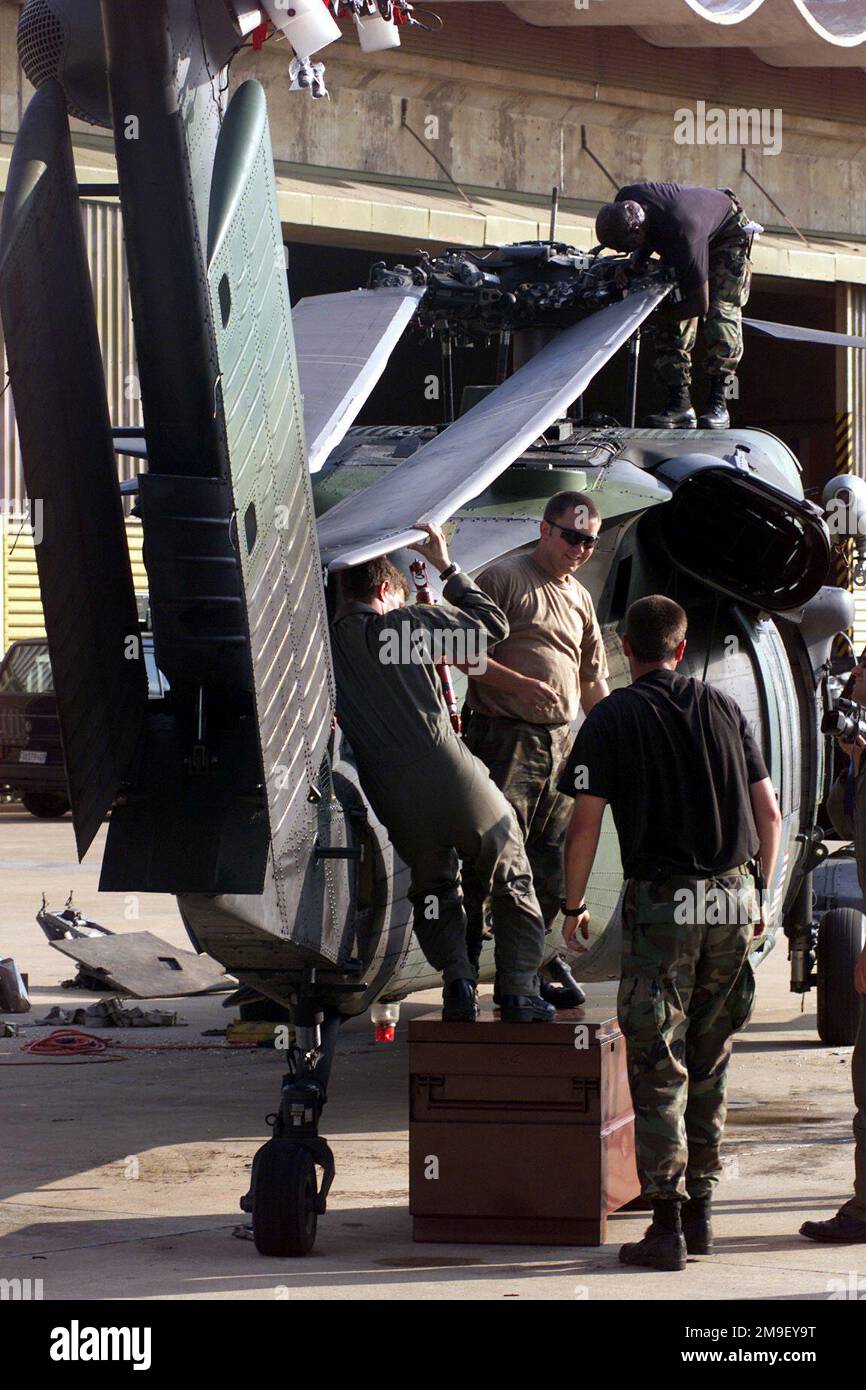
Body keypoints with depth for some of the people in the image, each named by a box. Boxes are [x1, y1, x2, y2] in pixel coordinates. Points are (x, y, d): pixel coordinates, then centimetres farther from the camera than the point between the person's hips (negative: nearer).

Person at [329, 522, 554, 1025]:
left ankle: (458, 981, 6)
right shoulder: (410, 623, 3)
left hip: (397, 803, 3)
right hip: (454, 775, -2)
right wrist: (447, 568, 20)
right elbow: (493, 625, 12)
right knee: (513, 884, 15)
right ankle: (520, 991, 6)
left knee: (434, 890, 26)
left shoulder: (327, 646, 9)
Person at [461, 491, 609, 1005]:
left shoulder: (580, 598, 20)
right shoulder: (504, 578, -2)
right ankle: (468, 952, -8)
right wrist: (518, 683, -16)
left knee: (550, 856, 7)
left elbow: (594, 680, 27)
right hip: (504, 734, -7)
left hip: (561, 740, 7)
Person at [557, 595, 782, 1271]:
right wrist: (759, 895, 22)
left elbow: (585, 824, -6)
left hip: (661, 904, -4)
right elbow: (769, 813, 10)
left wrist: (574, 906, 7)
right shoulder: (723, 707, 10)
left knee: (659, 1069, -1)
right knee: (709, 1063, 15)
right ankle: (699, 1211, 19)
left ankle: (667, 1222, -5)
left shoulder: (614, 717, -2)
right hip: (733, 899, 4)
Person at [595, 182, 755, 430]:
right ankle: (680, 403, -10)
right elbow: (647, 241, 0)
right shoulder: (625, 202, -27)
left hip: (728, 231, -7)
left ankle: (718, 402, -19)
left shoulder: (682, 236, -45)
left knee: (720, 311, -21)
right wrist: (634, 264, -21)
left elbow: (700, 305, -35)